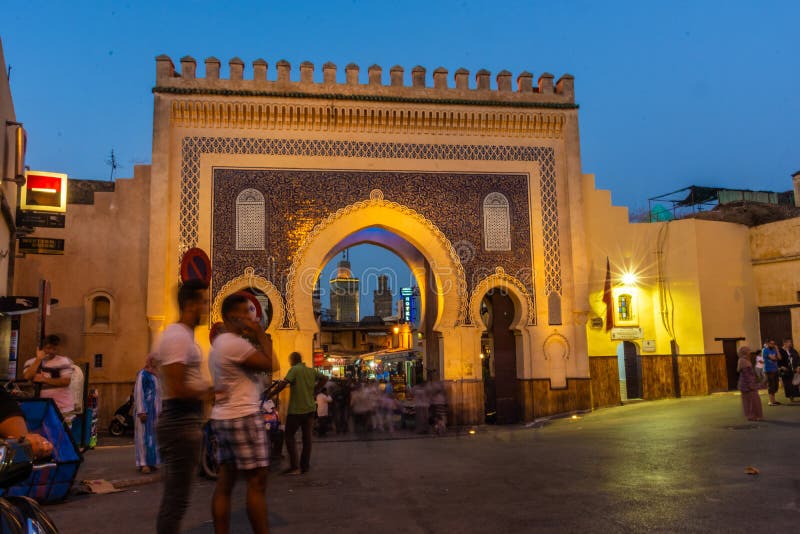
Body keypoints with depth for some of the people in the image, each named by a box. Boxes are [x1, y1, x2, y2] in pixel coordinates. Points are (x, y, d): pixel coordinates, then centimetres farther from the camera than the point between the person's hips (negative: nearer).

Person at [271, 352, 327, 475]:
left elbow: (283, 383, -21)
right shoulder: (311, 371, 10)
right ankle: (305, 466, 14)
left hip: (296, 409, -6)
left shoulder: (294, 369, -10)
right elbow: (325, 378, 15)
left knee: (289, 436, 3)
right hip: (310, 408, 6)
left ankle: (294, 467, -3)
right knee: (307, 437, 10)